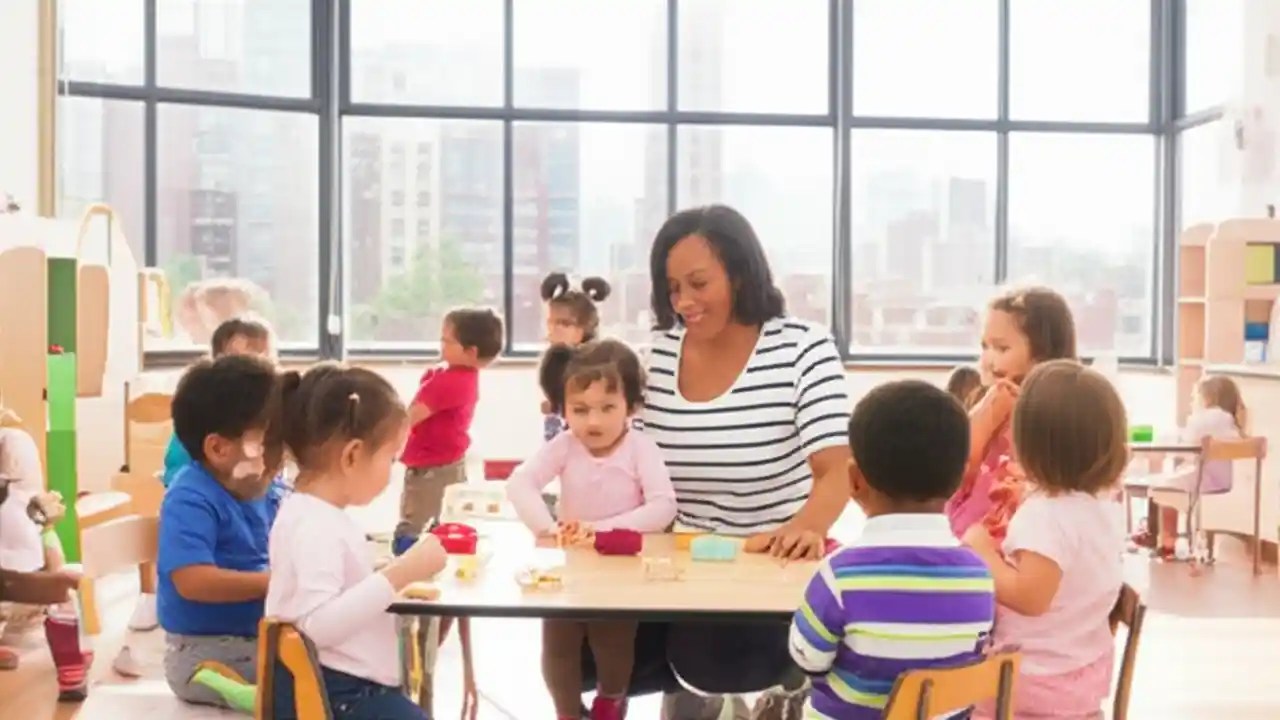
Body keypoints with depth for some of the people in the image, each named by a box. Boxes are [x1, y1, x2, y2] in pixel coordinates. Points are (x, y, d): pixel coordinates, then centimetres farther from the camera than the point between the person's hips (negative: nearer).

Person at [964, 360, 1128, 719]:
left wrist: (982, 550, -19)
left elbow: (1029, 597, -30)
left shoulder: (1045, 515, -26)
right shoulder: (1106, 505, 2)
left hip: (1035, 679, -9)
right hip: (1085, 671, 9)